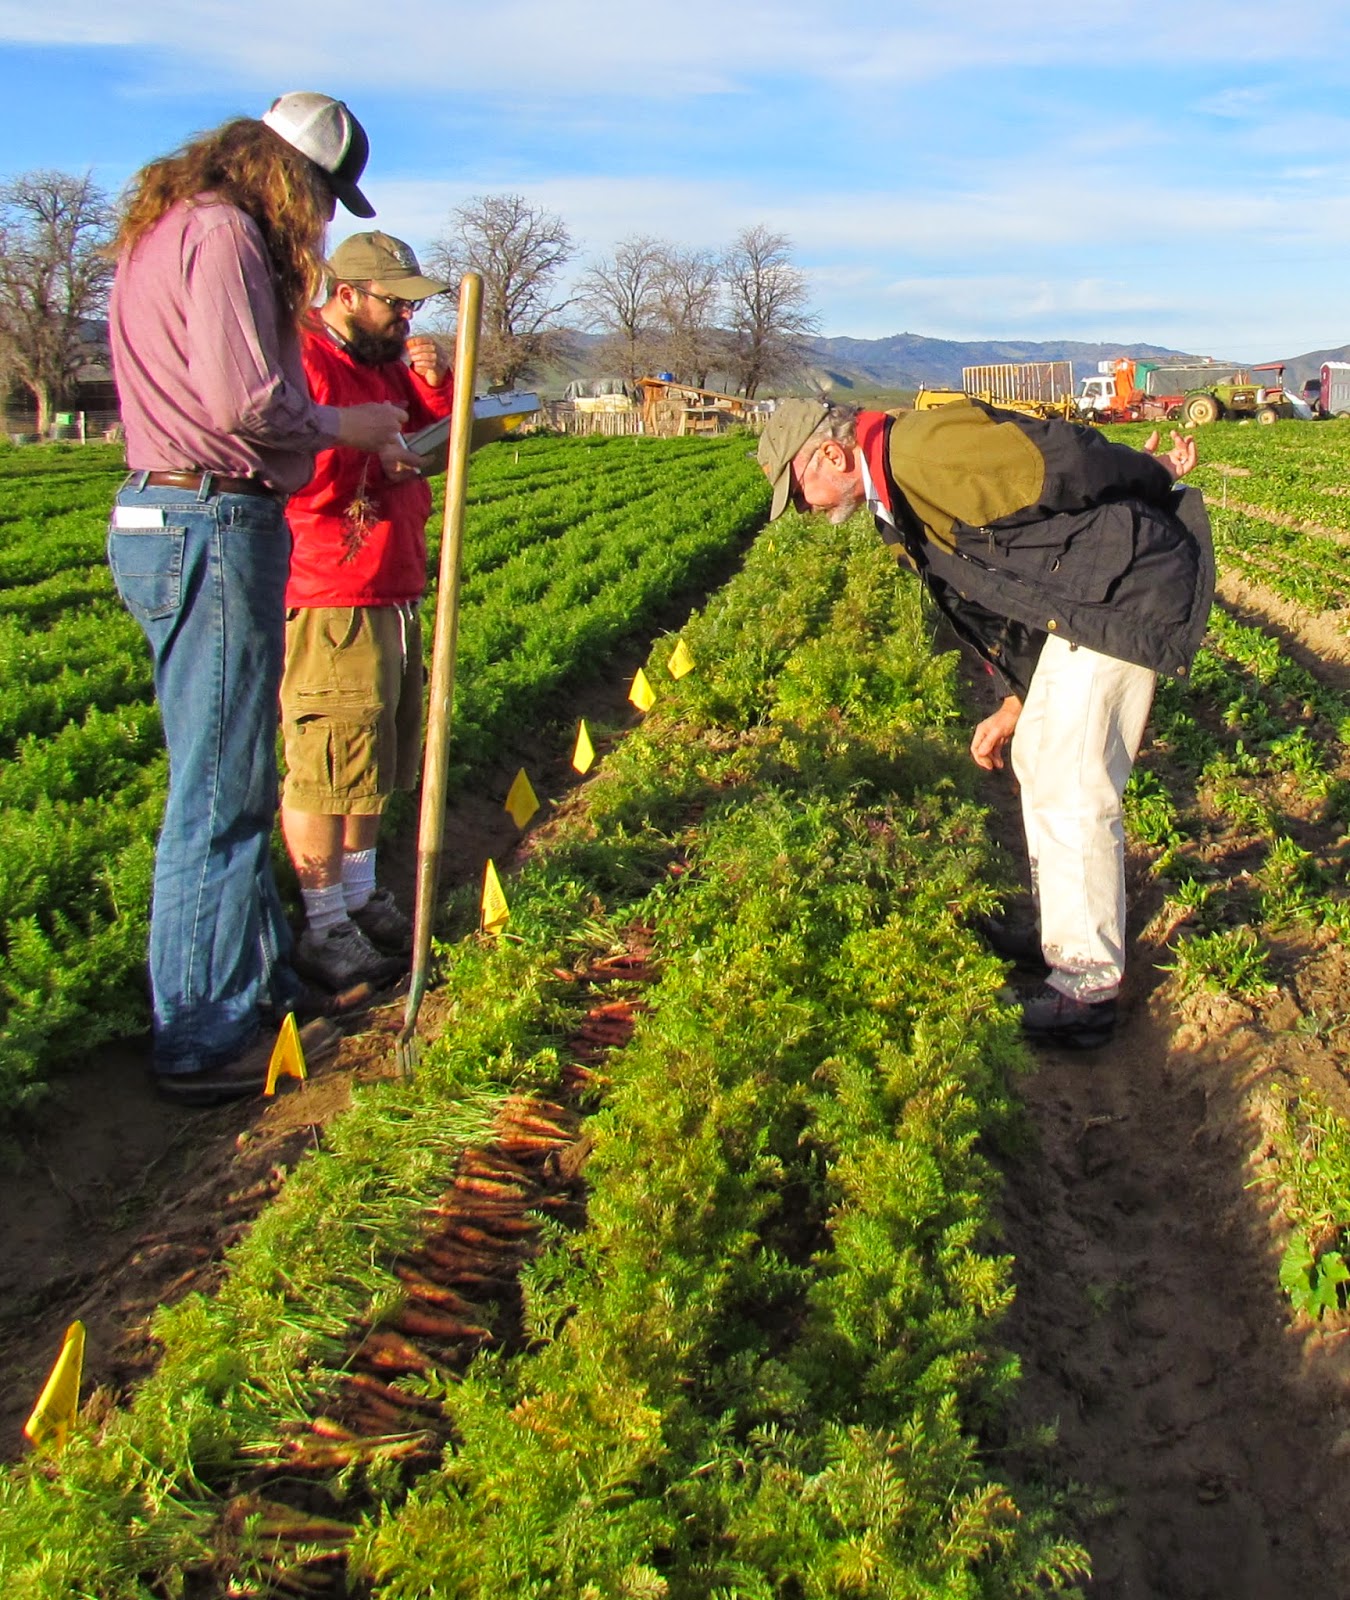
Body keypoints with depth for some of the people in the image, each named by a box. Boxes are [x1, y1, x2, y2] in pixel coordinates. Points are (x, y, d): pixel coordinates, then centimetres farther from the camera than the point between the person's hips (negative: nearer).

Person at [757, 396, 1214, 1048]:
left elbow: (1068, 464, -18)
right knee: (1039, 760, 20)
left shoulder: (926, 446, -18)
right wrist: (1014, 705, 16)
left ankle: (1087, 985, 4)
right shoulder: (898, 503, 16)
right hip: (1077, 607, 10)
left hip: (1123, 589, -10)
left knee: (1070, 789, -7)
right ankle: (1060, 927, 36)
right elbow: (1004, 599, 21)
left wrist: (1156, 476, -2)